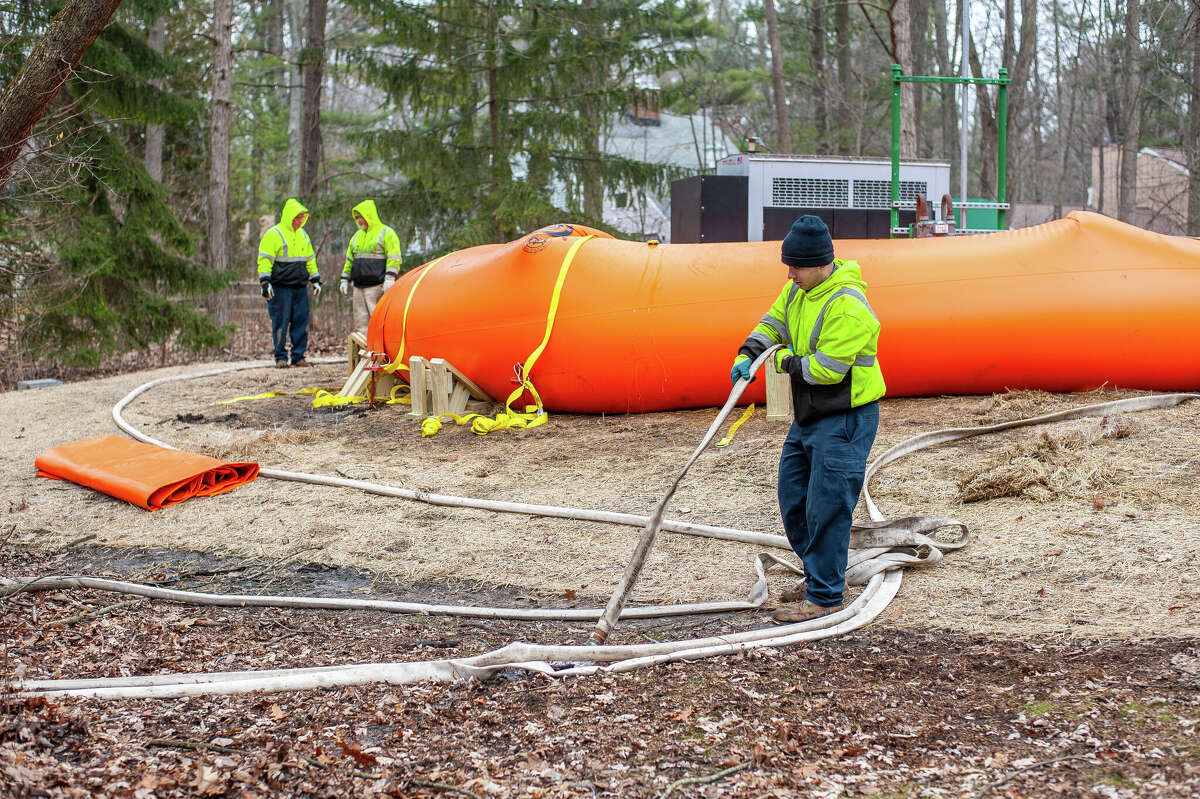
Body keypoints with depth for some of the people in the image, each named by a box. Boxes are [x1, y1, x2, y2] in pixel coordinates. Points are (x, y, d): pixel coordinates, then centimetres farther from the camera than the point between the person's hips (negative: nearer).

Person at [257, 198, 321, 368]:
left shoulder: (303, 235, 16)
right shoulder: (273, 235, -6)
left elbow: (310, 259, 25)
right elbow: (265, 260, -10)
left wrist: (315, 280, 21)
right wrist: (265, 282, -17)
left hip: (300, 287, 6)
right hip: (280, 288, -6)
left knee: (301, 322, 4)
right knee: (280, 323, -3)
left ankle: (298, 356, 10)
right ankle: (280, 358, 3)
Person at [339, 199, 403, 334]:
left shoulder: (386, 233, -2)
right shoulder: (357, 236, 21)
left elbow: (394, 258, -9)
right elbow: (349, 260, 26)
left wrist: (389, 279, -18)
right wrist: (345, 280, 19)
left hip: (377, 286, -7)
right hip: (359, 286, 7)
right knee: (361, 320, 5)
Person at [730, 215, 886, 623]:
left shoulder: (848, 308, -25)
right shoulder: (799, 288, 3)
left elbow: (825, 369, -26)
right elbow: (773, 322, 14)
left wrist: (786, 361, -9)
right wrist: (748, 354, -5)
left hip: (845, 420, -10)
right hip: (808, 416, 10)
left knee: (826, 506, -7)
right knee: (792, 496, 15)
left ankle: (825, 596, 3)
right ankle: (818, 573, 30)